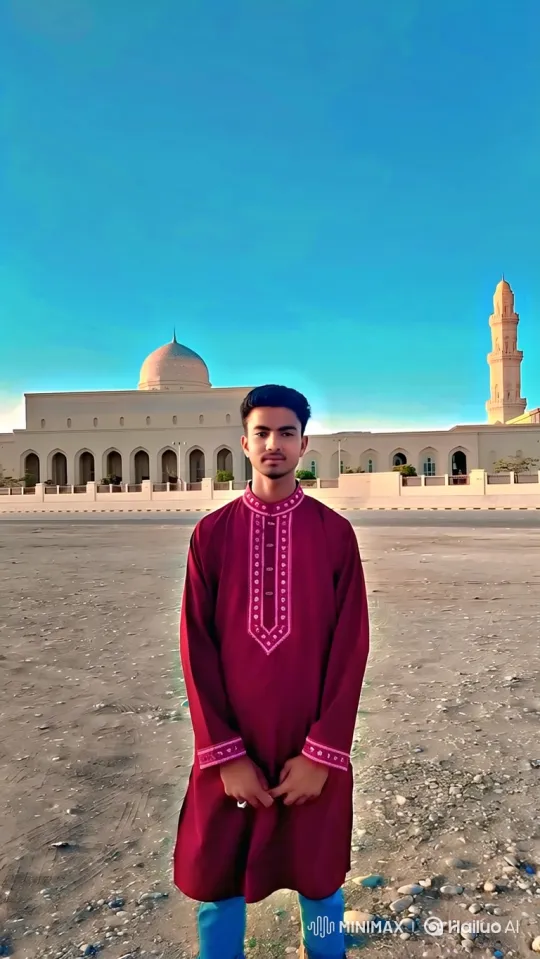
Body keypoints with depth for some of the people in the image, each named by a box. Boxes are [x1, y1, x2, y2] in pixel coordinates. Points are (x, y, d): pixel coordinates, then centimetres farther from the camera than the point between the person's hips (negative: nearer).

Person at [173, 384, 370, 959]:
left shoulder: (336, 533, -5)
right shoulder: (212, 533, -4)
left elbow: (351, 648, -6)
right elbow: (197, 647, -5)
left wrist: (321, 752, -10)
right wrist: (225, 753, -8)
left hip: (313, 748, 0)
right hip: (231, 745, 1)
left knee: (317, 872, 18)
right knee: (218, 877, 14)